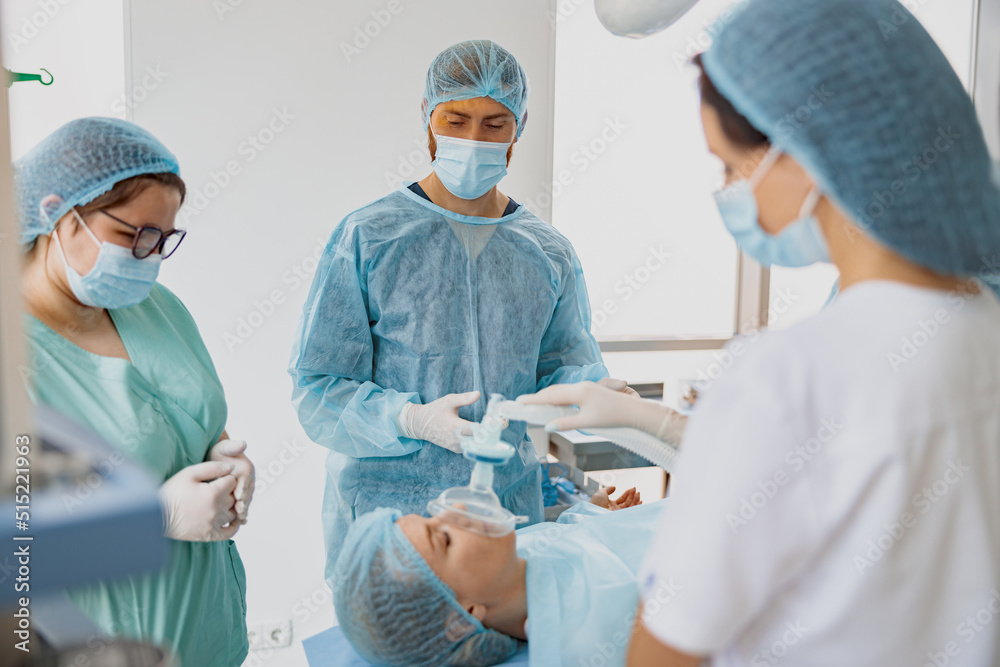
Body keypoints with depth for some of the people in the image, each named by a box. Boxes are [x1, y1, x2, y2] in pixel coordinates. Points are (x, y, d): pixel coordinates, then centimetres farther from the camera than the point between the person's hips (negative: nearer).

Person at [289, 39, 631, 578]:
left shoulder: (550, 255, 8)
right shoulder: (366, 239, -4)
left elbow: (565, 366, 7)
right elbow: (318, 391, -7)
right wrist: (413, 420, -24)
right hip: (384, 514, -2)